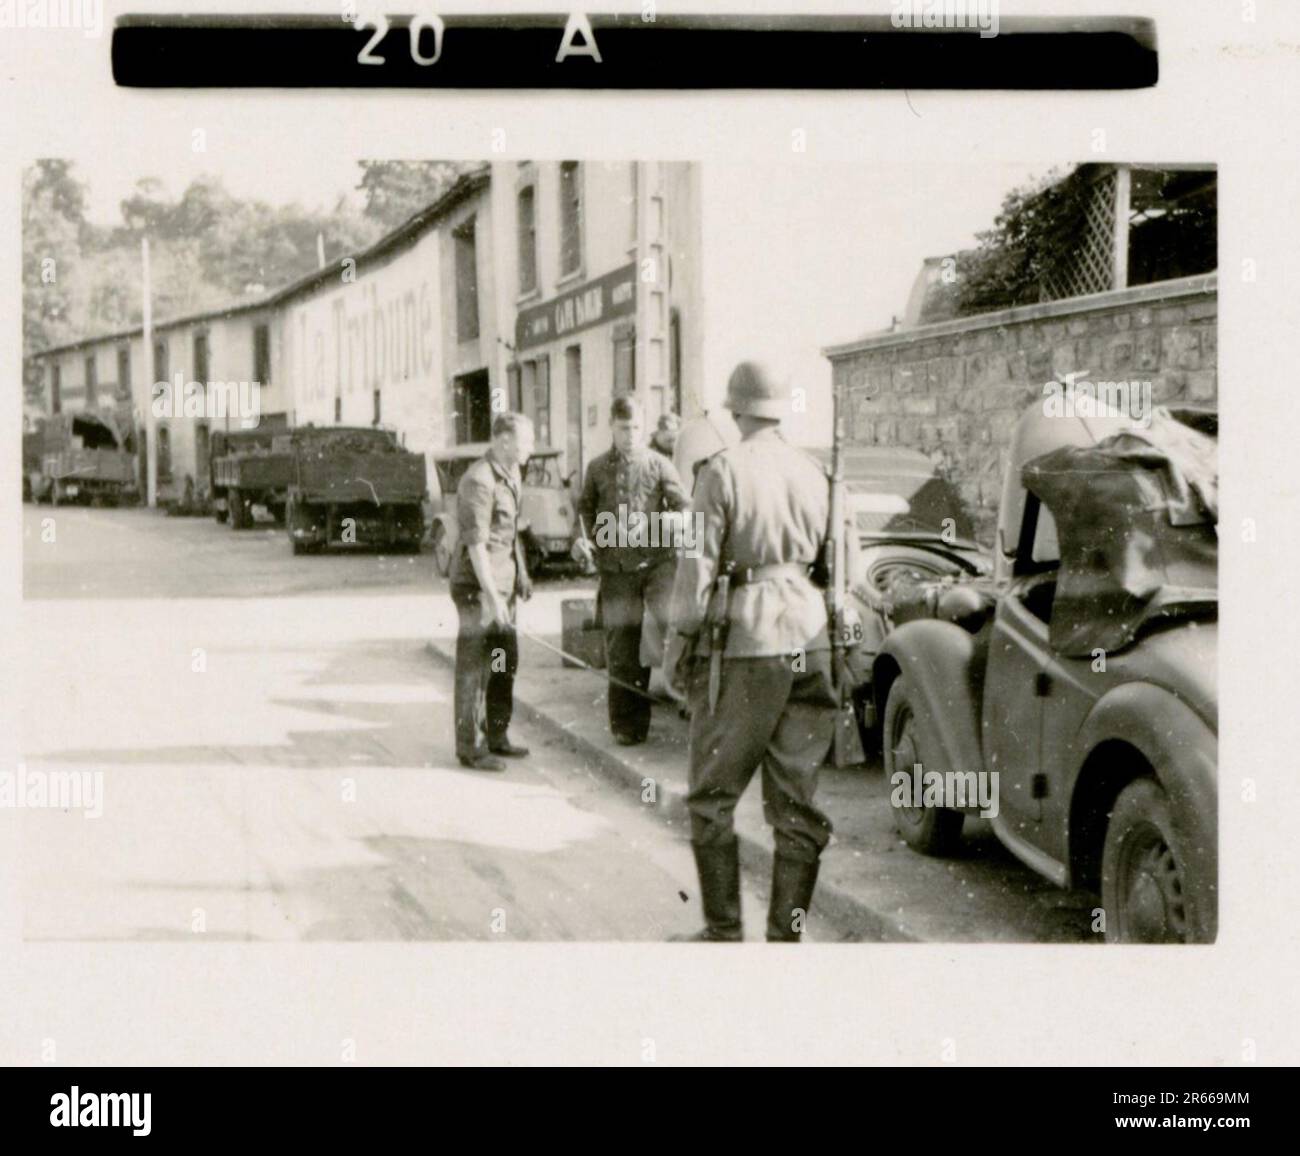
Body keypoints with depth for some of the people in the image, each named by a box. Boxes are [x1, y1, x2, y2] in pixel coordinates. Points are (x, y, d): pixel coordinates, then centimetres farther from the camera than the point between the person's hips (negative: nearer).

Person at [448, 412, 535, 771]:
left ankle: (496, 736, 26)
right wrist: (493, 598, -24)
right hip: (477, 584, -9)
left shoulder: (511, 474, 11)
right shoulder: (479, 481, -19)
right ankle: (471, 748, 3)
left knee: (506, 662, 15)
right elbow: (476, 544, -22)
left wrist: (521, 573, 21)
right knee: (474, 667, -3)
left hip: (502, 582, 9)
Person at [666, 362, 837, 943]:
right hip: (808, 639, 5)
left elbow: (698, 564, -9)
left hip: (743, 640, -5)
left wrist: (683, 637, -1)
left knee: (713, 797, 6)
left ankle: (724, 929, 8)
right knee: (796, 800, 9)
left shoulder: (725, 470, -7)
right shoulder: (814, 474, 8)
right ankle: (787, 932, 11)